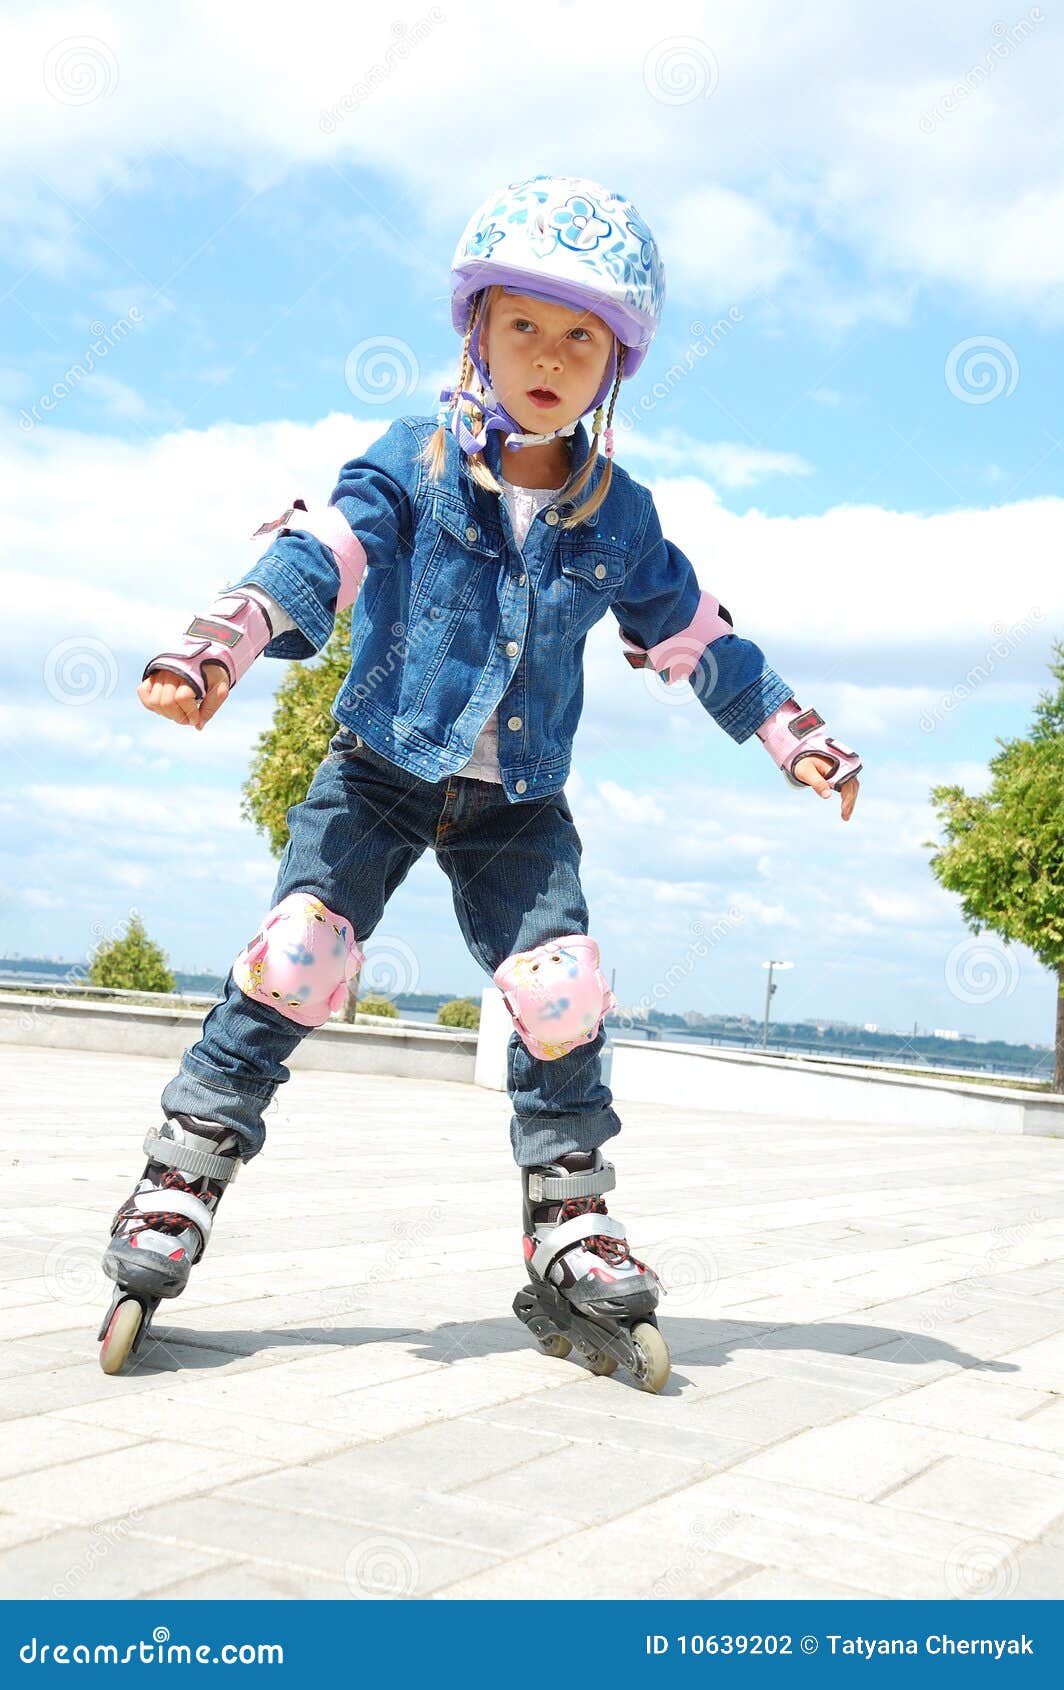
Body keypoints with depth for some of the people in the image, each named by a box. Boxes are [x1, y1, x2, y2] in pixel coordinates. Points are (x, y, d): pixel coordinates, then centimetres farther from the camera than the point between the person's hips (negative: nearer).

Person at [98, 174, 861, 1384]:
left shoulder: (618, 516, 4)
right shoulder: (416, 460, -4)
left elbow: (698, 639, 13)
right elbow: (320, 556, -18)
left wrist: (794, 738, 11)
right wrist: (219, 648, -34)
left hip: (519, 806, 2)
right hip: (380, 770, -2)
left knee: (564, 1000, -8)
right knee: (294, 958, -16)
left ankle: (571, 1241, 7)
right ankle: (181, 1180, -2)